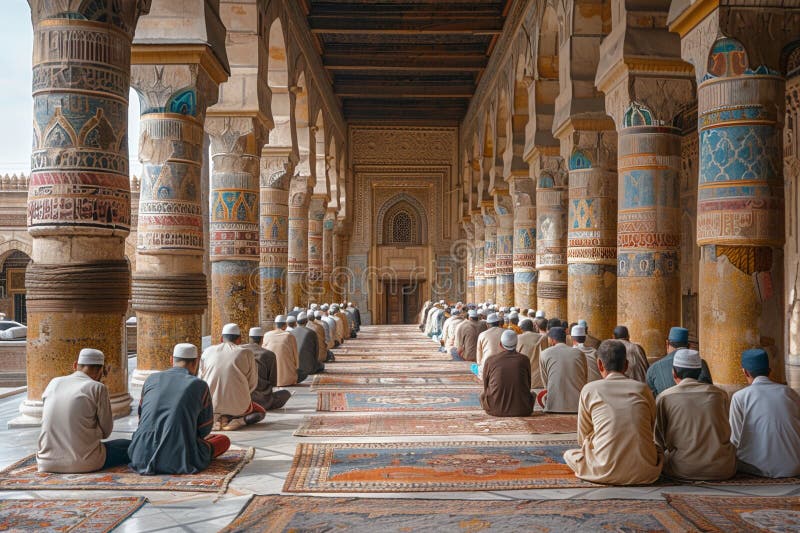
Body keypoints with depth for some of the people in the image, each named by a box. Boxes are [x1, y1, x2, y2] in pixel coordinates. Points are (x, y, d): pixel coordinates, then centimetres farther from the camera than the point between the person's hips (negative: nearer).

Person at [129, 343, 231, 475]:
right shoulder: (199, 385, 0)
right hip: (180, 459, -4)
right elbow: (204, 430, 9)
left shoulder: (151, 379, 10)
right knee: (224, 440, 17)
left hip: (143, 457, 4)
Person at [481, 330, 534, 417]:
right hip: (522, 410, 1)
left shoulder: (490, 361, -2)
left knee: (482, 394, 29)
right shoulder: (524, 360, -1)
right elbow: (528, 386, 12)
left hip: (495, 410, -1)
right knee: (532, 394, 31)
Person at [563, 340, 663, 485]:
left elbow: (583, 438, 11)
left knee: (569, 454, 23)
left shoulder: (590, 390, 2)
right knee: (658, 451, 35)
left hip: (605, 472, -2)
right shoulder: (642, 389, 6)